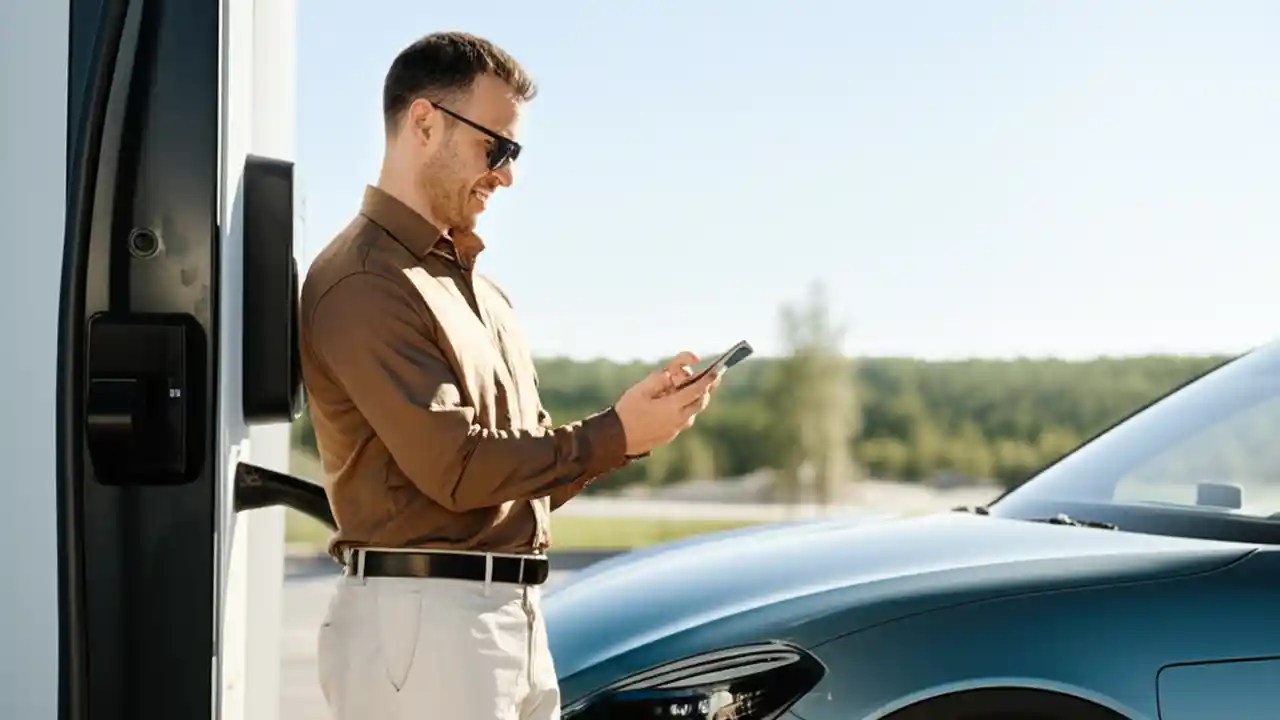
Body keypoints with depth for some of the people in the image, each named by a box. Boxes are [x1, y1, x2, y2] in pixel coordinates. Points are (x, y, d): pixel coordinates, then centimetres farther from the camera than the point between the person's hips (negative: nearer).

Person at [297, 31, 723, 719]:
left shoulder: (480, 290, 18)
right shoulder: (364, 283, -12)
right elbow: (455, 466, -18)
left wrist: (637, 418, 1)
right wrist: (616, 434, -14)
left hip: (517, 614, 9)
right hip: (422, 615, -9)